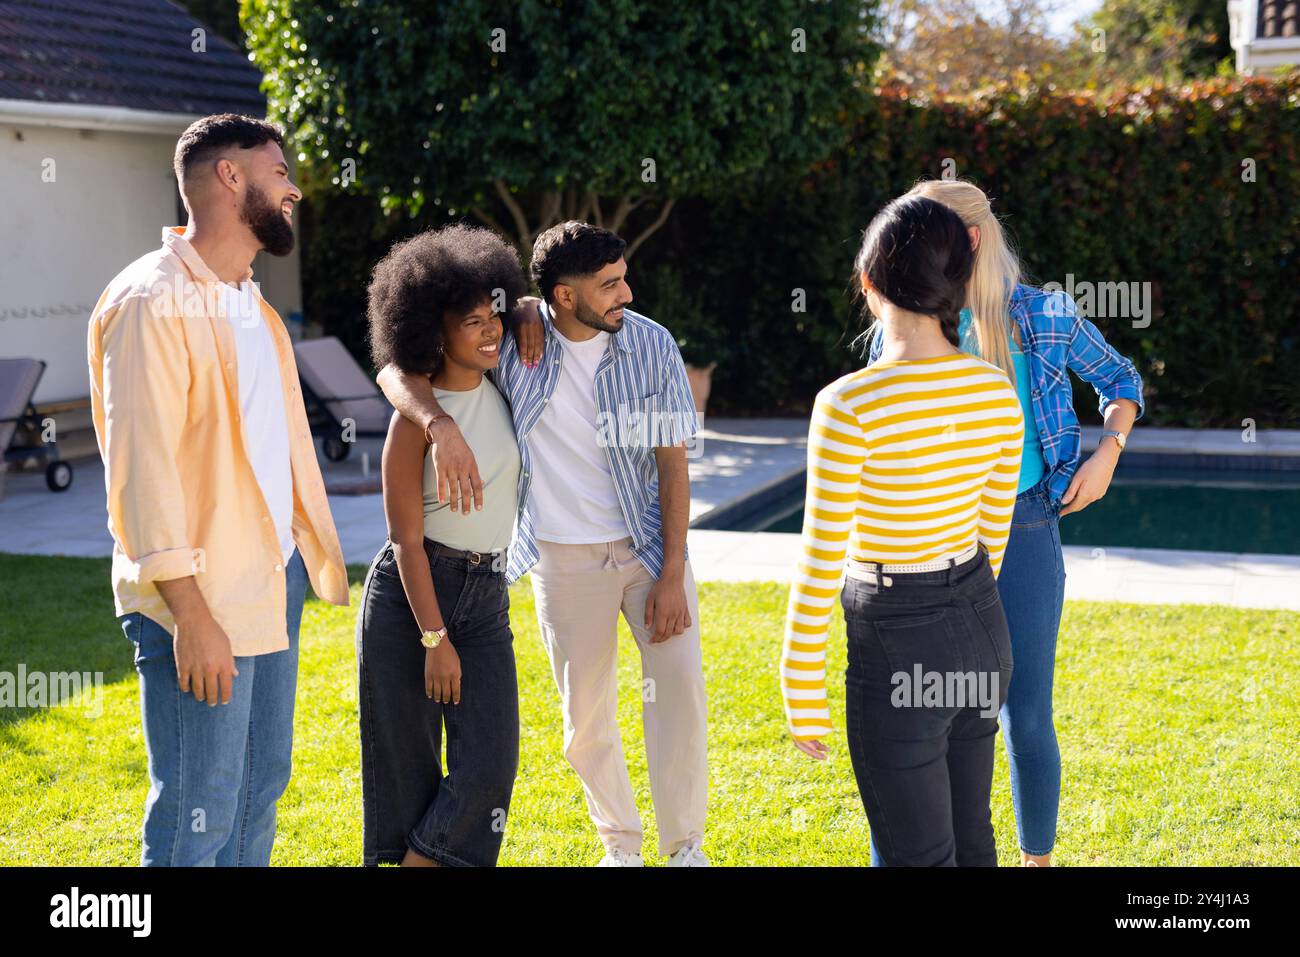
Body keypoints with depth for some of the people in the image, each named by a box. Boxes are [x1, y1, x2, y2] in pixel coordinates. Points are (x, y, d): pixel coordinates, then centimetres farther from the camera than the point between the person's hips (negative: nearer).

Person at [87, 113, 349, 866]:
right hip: (202, 602, -9)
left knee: (261, 786, 17)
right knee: (199, 816, -4)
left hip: (276, 579, 9)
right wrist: (190, 613, -23)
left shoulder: (253, 304, 15)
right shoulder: (152, 301, -13)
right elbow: (142, 465, -19)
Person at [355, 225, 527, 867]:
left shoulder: (499, 383, 4)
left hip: (485, 597, 5)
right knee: (408, 765, 2)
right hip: (407, 595, -5)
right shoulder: (415, 418, -11)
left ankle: (427, 858, 7)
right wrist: (435, 639, -14)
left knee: (488, 767, -5)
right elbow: (407, 540, -11)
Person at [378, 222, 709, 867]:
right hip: (565, 558, 0)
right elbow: (396, 371, -12)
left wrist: (672, 575, -10)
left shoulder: (652, 345, -9)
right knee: (586, 717, 8)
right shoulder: (515, 338, -10)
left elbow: (673, 466, -5)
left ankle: (684, 848, 8)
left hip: (648, 542, 0)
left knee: (679, 686, -10)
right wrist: (439, 423, -34)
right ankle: (619, 843, 30)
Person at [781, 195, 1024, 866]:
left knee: (918, 855, 8)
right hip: (984, 634, 7)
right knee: (971, 842, 23)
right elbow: (994, 530, 9)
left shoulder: (850, 406, -22)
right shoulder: (996, 391, -3)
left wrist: (804, 698, -7)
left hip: (898, 645, -6)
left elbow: (819, 565, -17)